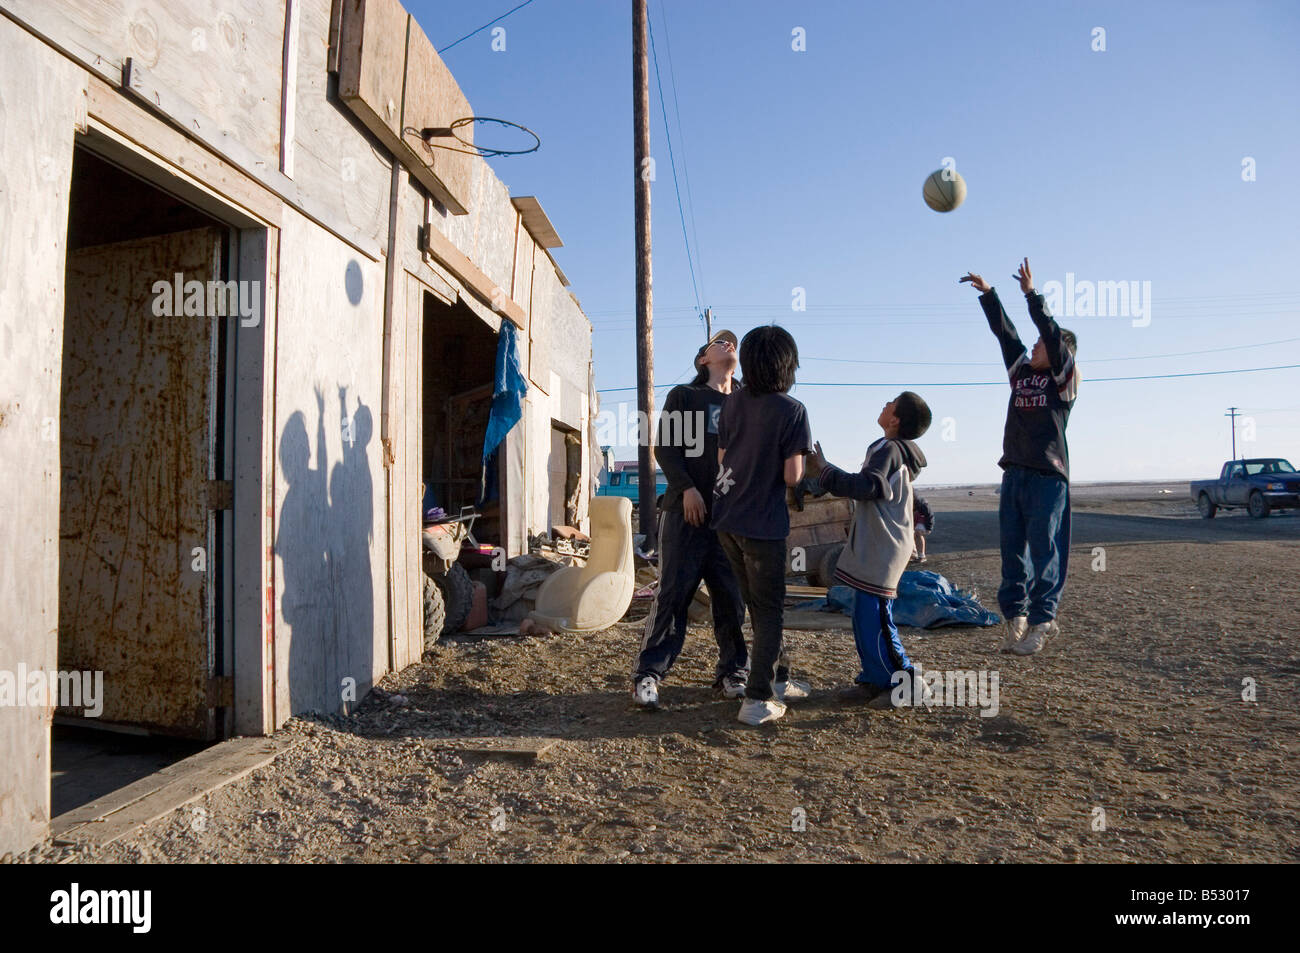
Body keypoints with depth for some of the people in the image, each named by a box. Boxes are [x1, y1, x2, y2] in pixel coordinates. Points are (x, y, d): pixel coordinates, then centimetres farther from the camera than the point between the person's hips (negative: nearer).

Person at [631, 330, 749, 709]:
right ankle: (648, 675, 0)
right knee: (673, 594, -6)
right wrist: (687, 487, -12)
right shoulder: (684, 396, 11)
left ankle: (733, 672, 15)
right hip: (686, 509, -3)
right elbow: (665, 446, 0)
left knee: (732, 597, 3)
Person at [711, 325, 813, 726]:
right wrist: (800, 463, 5)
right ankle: (758, 699, 4)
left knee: (759, 606, 19)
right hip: (762, 523, -6)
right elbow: (792, 476, -16)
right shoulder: (792, 411, -13)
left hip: (726, 519, 6)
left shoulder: (733, 401, 4)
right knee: (769, 611, 6)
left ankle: (777, 678, 33)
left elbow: (722, 458, 9)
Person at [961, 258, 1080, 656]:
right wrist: (987, 293, 14)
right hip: (1014, 473, 7)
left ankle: (1041, 621, 0)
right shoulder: (1022, 371, 15)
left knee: (1044, 549, -4)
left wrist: (1031, 293, -16)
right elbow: (1003, 331, 15)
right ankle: (1015, 616, 12)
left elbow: (1053, 334, -13)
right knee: (1013, 549, 7)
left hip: (1047, 476, -6)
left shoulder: (1063, 378, -1)